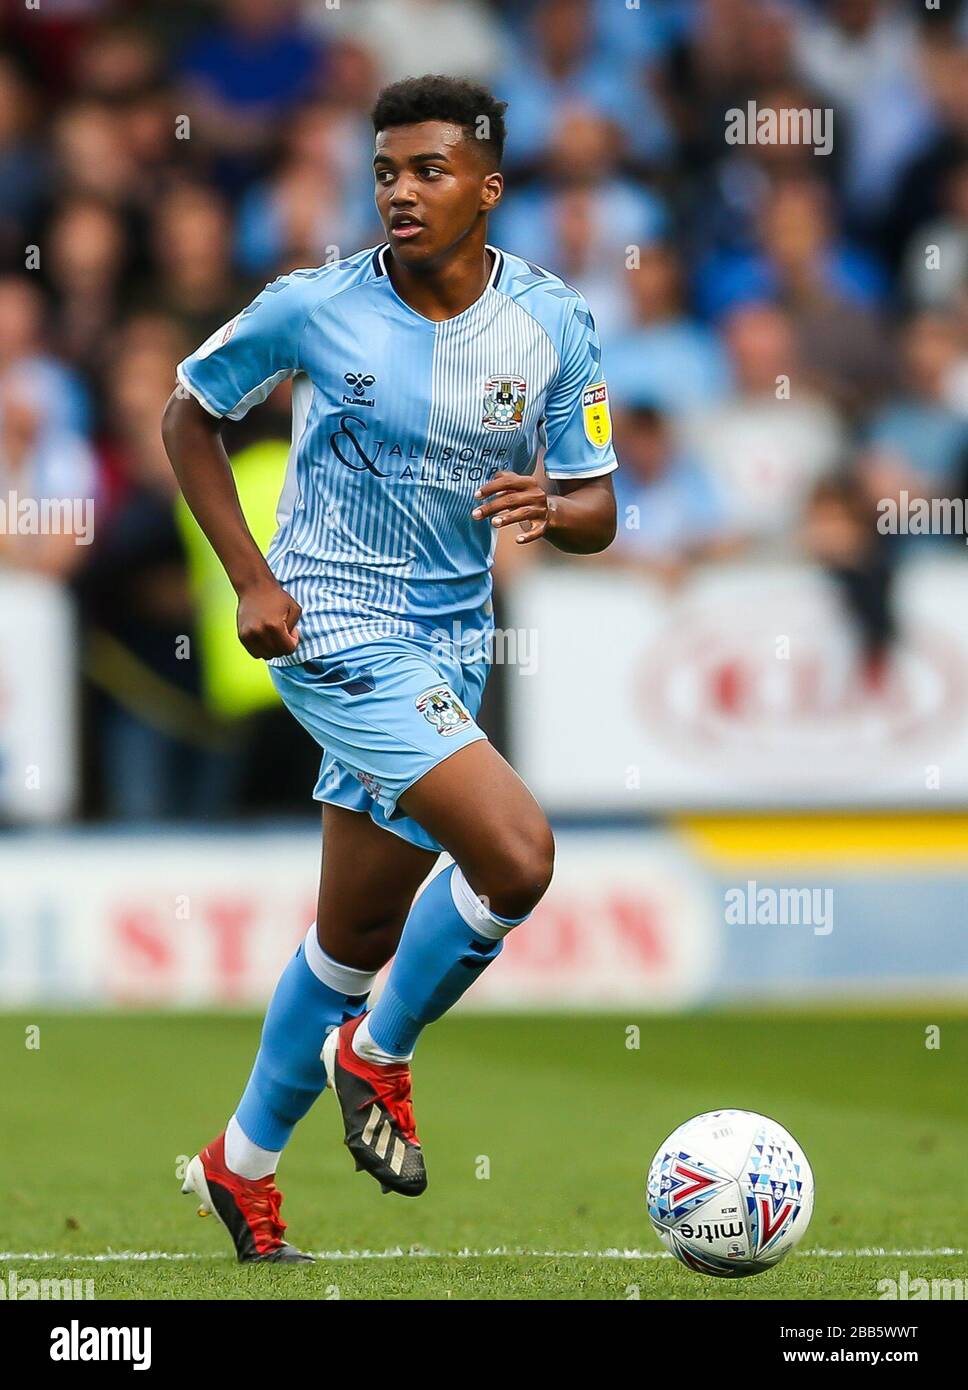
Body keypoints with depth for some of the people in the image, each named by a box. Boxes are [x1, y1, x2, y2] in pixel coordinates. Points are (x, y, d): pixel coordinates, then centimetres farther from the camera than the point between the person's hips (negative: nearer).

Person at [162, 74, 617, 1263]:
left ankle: (244, 1163, 32)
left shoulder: (552, 325, -3)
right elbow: (187, 415, 3)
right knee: (517, 856, -22)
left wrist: (549, 509, -22)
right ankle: (377, 1052, 3)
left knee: (361, 930, 14)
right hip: (333, 627, -5)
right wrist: (251, 578, -6)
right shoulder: (313, 310, -12)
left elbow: (596, 511, 2)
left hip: (451, 639, 5)